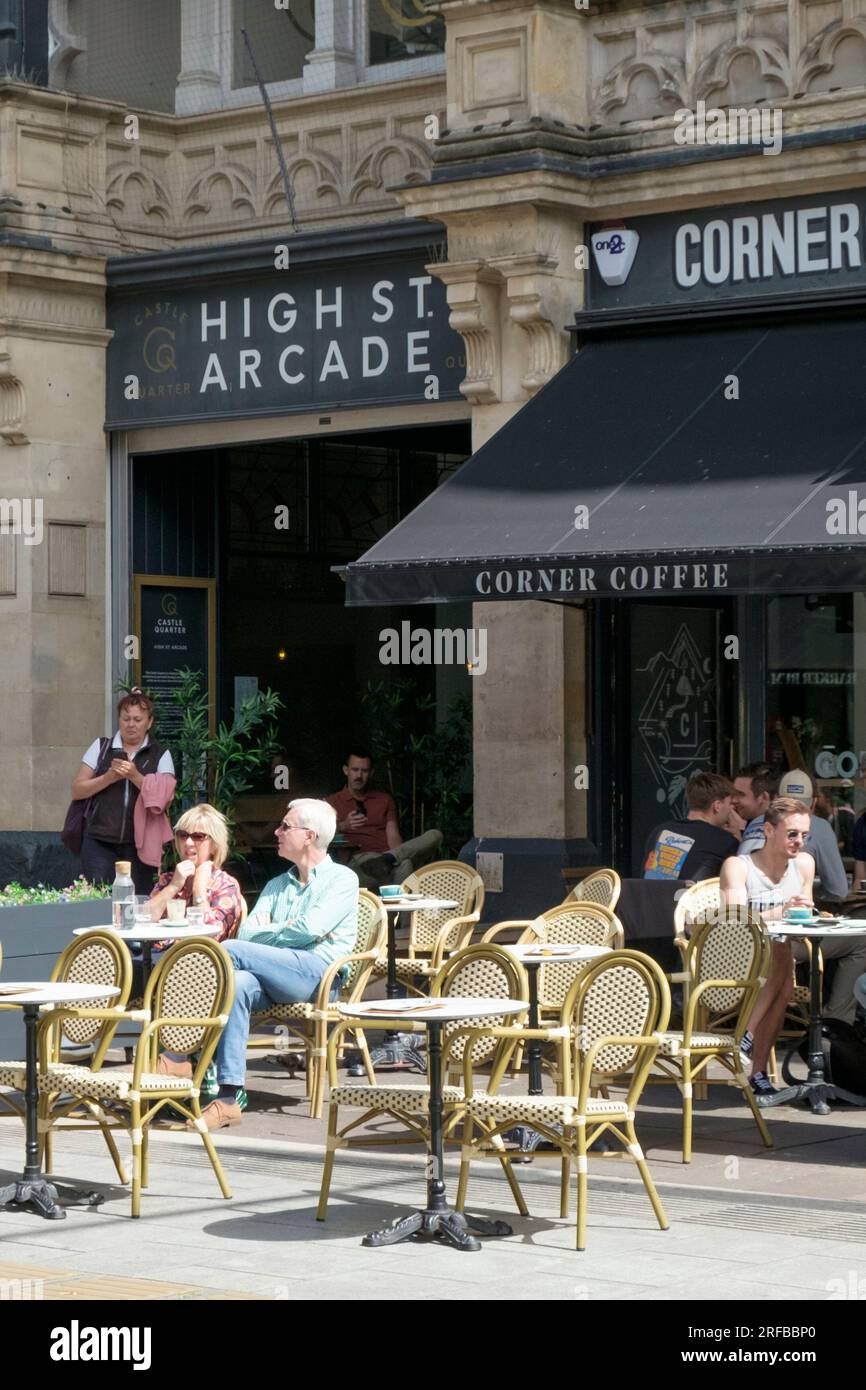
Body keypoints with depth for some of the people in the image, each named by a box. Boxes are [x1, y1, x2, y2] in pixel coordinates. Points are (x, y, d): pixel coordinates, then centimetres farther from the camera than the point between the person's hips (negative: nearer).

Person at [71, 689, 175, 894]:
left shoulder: (160, 755, 8)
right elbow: (77, 791, 6)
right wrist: (108, 778, -9)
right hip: (100, 843, 0)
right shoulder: (100, 747, 11)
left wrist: (135, 776, -16)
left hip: (138, 845, 0)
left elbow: (164, 799, -4)